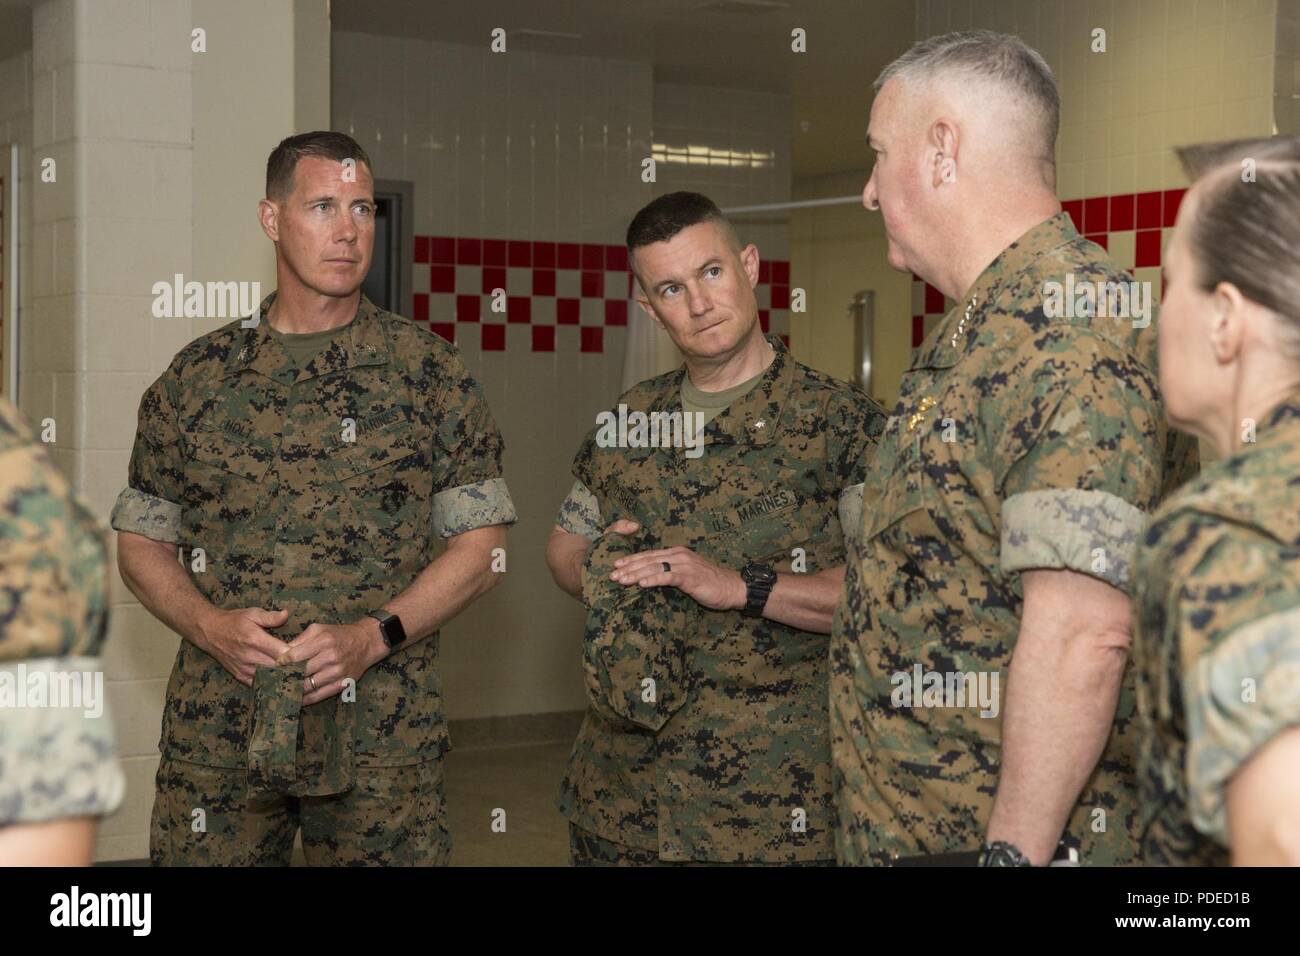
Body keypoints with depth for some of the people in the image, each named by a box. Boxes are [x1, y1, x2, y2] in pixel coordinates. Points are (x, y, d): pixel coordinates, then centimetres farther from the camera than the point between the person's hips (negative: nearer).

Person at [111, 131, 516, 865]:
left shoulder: (429, 372, 2)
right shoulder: (197, 377, 7)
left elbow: (481, 542, 1)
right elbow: (142, 538, 11)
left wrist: (374, 636, -12)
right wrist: (210, 625, -8)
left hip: (382, 731, -1)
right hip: (218, 729, 1)